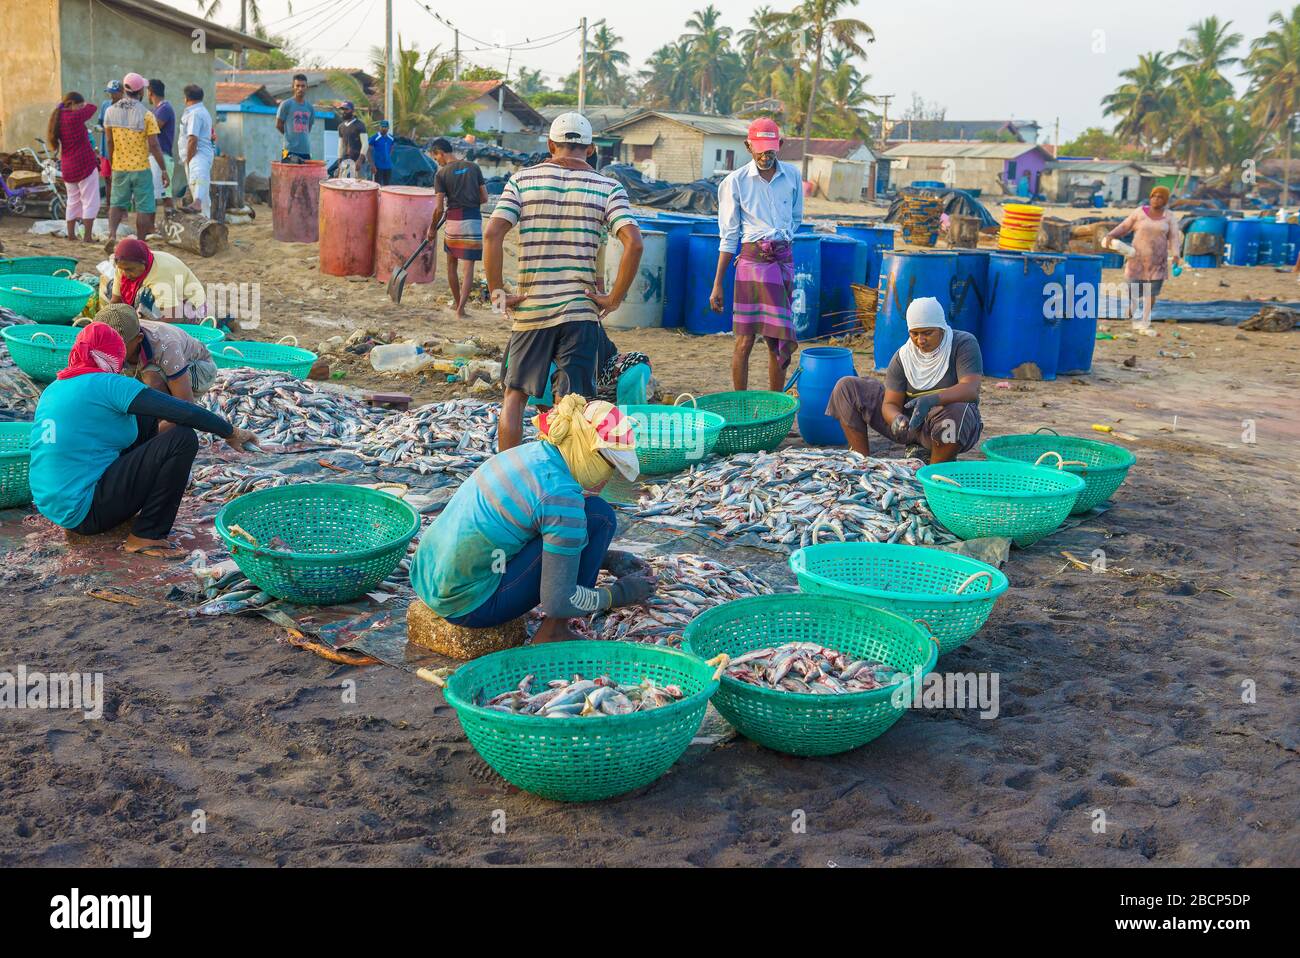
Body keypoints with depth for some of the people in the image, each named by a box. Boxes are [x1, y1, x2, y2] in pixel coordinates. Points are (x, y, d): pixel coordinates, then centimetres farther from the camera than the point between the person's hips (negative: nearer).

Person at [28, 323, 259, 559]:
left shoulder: (52, 390, 13)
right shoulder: (110, 385, -11)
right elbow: (185, 412, -14)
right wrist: (231, 433, -1)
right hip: (85, 514, -9)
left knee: (143, 419, 16)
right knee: (182, 439, -10)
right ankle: (147, 536, -7)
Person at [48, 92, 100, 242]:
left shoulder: (58, 119, 9)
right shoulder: (75, 117, -14)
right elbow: (92, 107, 0)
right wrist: (83, 104, 16)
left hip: (67, 168, 8)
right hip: (85, 165, -8)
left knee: (73, 201, 17)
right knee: (90, 202, -2)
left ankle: (71, 235, 18)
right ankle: (88, 236, -6)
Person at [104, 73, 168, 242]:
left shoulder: (111, 111, 2)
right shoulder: (146, 115, -11)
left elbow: (109, 142, 7)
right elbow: (153, 145, -12)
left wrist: (112, 164, 19)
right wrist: (164, 170, -6)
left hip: (119, 167, 4)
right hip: (141, 168, -4)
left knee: (117, 203, 14)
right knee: (143, 208, 5)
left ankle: (112, 233, -8)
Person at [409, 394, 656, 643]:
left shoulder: (533, 453, 6)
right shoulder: (561, 496, -20)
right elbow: (558, 601, -16)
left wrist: (606, 558, 18)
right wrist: (620, 593, -1)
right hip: (468, 607, -9)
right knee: (599, 516, -8)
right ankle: (553, 634, 0)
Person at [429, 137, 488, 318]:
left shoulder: (441, 173, -4)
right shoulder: (473, 167, 4)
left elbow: (438, 208, -7)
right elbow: (484, 198, 5)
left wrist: (432, 228, 7)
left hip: (453, 220, -1)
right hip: (474, 220, 1)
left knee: (451, 264, 18)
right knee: (468, 267, -1)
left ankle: (457, 305, 25)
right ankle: (461, 309, -13)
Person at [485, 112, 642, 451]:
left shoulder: (523, 179, 4)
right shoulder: (608, 187, 2)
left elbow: (492, 234, -8)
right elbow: (634, 243, -11)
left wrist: (497, 292, -2)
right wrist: (614, 298, -4)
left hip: (530, 309, 1)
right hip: (581, 310, 0)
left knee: (515, 394, 15)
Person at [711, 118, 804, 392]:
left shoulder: (792, 176, 7)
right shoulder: (736, 181, -1)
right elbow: (729, 236, 1)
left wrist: (778, 242, 7)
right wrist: (717, 286, -2)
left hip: (784, 260, 3)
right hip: (752, 261, -3)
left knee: (779, 341, 4)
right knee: (745, 341, -5)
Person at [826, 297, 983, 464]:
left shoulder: (963, 344, -12)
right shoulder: (903, 356, -3)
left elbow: (970, 389, -27)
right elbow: (891, 403, -7)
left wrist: (932, 400, -44)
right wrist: (896, 419, -32)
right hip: (911, 419, 4)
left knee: (955, 412, -43)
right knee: (846, 388, -5)